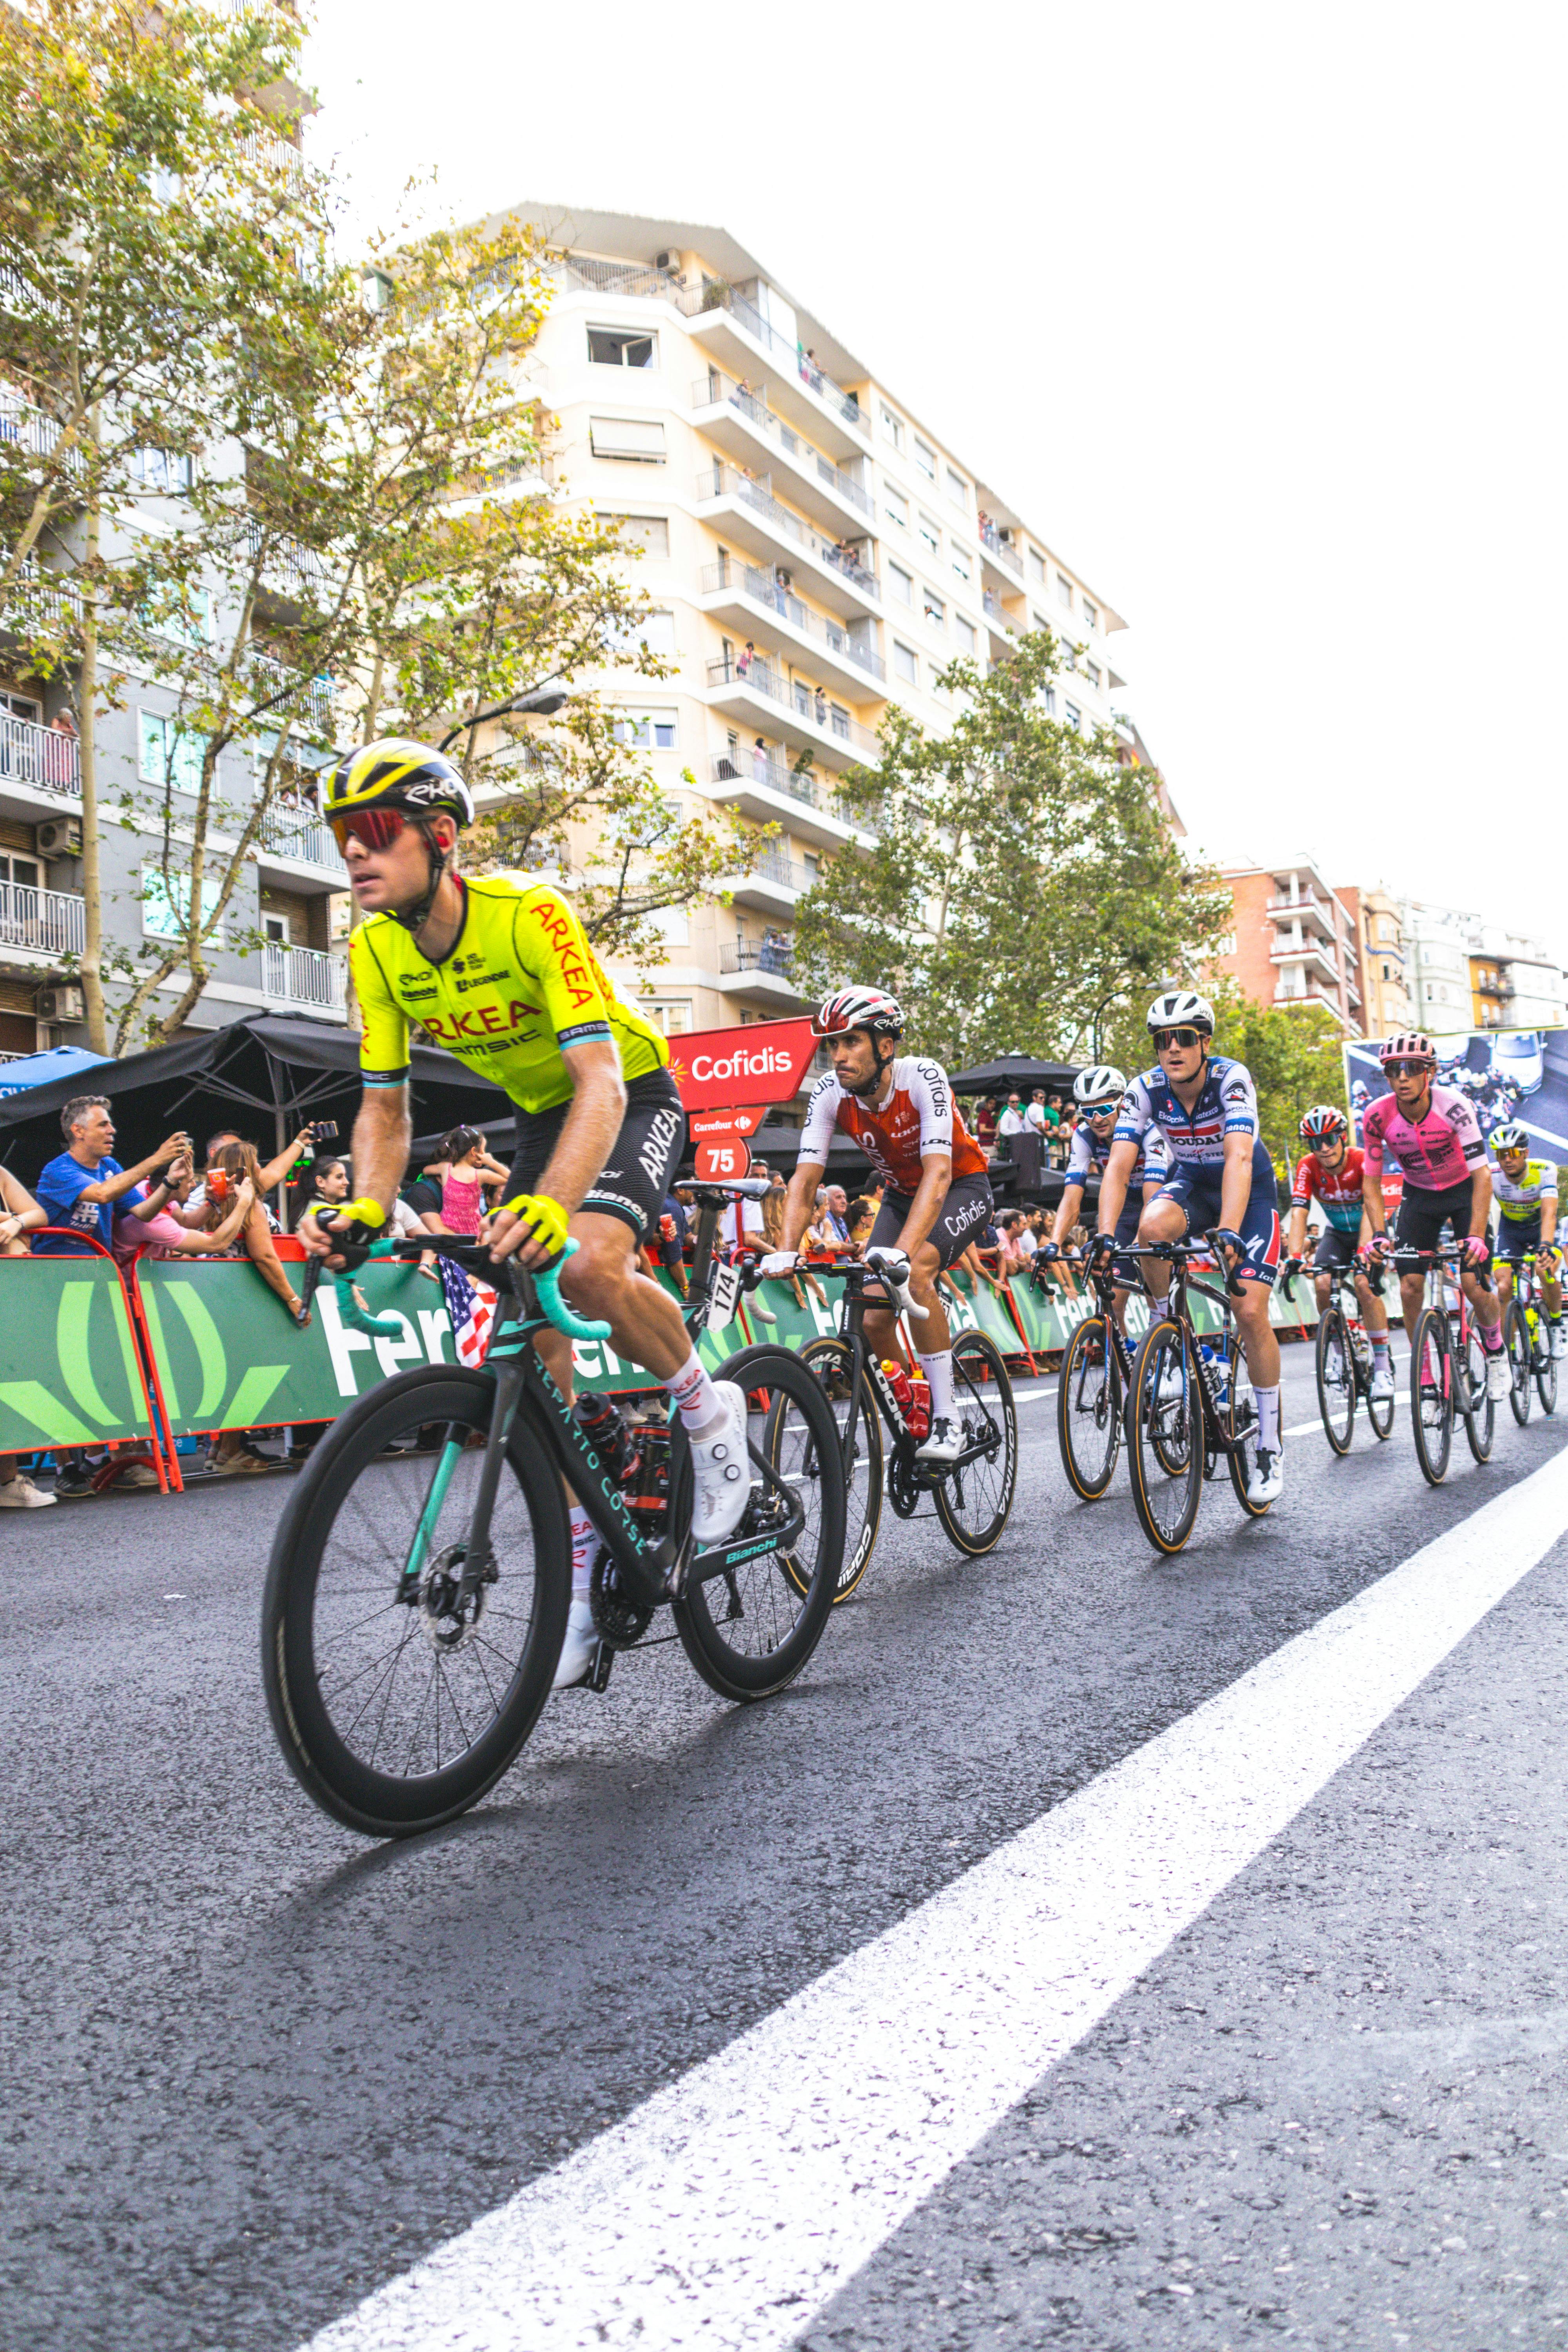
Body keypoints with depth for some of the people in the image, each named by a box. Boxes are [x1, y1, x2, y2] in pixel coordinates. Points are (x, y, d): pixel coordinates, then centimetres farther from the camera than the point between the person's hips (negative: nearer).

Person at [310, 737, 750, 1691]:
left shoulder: (529, 915, -30)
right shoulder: (378, 951, -12)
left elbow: (602, 1080, -39)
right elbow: (385, 1108, -5)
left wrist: (553, 1203, -55)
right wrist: (367, 1210, -25)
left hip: (633, 1099, -6)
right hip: (542, 1116, 6)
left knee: (588, 1264, -34)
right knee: (536, 1345, -4)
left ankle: (710, 1409, -6)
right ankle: (579, 1567, 9)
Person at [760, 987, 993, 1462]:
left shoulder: (922, 1077, -32)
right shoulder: (830, 1093, -19)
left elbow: (938, 1173, -41)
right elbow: (806, 1178, -21)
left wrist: (901, 1250, -54)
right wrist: (785, 1251, -36)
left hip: (961, 1186, -5)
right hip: (901, 1192, 5)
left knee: (915, 1273, -33)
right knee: (873, 1320, -10)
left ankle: (948, 1419, -23)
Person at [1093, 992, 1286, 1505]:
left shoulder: (1231, 1078, -29)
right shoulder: (1145, 1090, -19)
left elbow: (1239, 1158, -41)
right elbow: (1118, 1168, -24)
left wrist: (1229, 1233, -55)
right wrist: (1105, 1235, -39)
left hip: (1248, 1190, -3)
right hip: (1190, 1181, 3)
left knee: (1251, 1313, -14)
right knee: (1152, 1227, -33)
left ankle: (1269, 1446, 1)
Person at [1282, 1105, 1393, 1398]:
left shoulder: (1362, 1161, -27)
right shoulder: (1308, 1167, -19)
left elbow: (1370, 1209, -37)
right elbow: (1299, 1213, -28)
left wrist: (1363, 1252, -52)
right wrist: (1293, 1257, -42)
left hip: (1367, 1231, -3)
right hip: (1336, 1233, 3)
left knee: (1364, 1285, -27)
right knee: (1322, 1285, -22)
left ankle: (1383, 1364, -15)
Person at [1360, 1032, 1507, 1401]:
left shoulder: (1454, 1107, -30)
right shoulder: (1377, 1116, -22)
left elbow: (1482, 1176, -31)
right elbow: (1371, 1181, -13)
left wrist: (1476, 1236, -41)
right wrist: (1379, 1235, -26)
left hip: (1464, 1191, -2)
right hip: (1419, 1195, 2)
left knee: (1476, 1288, -12)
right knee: (1410, 1288, -11)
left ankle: (1496, 1354, 20)